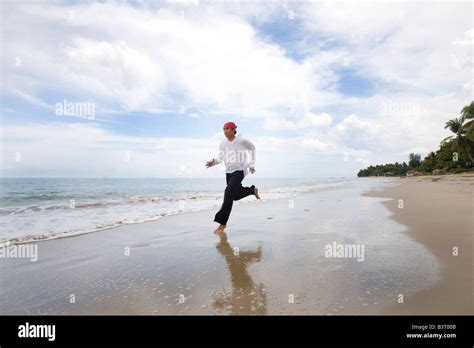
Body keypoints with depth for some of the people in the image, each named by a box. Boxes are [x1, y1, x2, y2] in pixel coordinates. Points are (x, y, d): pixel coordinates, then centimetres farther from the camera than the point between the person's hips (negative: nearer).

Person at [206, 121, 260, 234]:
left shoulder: (242, 141, -9)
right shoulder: (223, 143, 1)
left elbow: (252, 148, 9)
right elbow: (220, 157, 5)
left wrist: (251, 164, 7)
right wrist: (213, 162, -17)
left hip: (240, 171, -6)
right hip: (228, 172, 6)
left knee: (229, 193, -22)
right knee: (236, 195, 16)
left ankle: (222, 223, -18)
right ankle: (253, 189, 46)